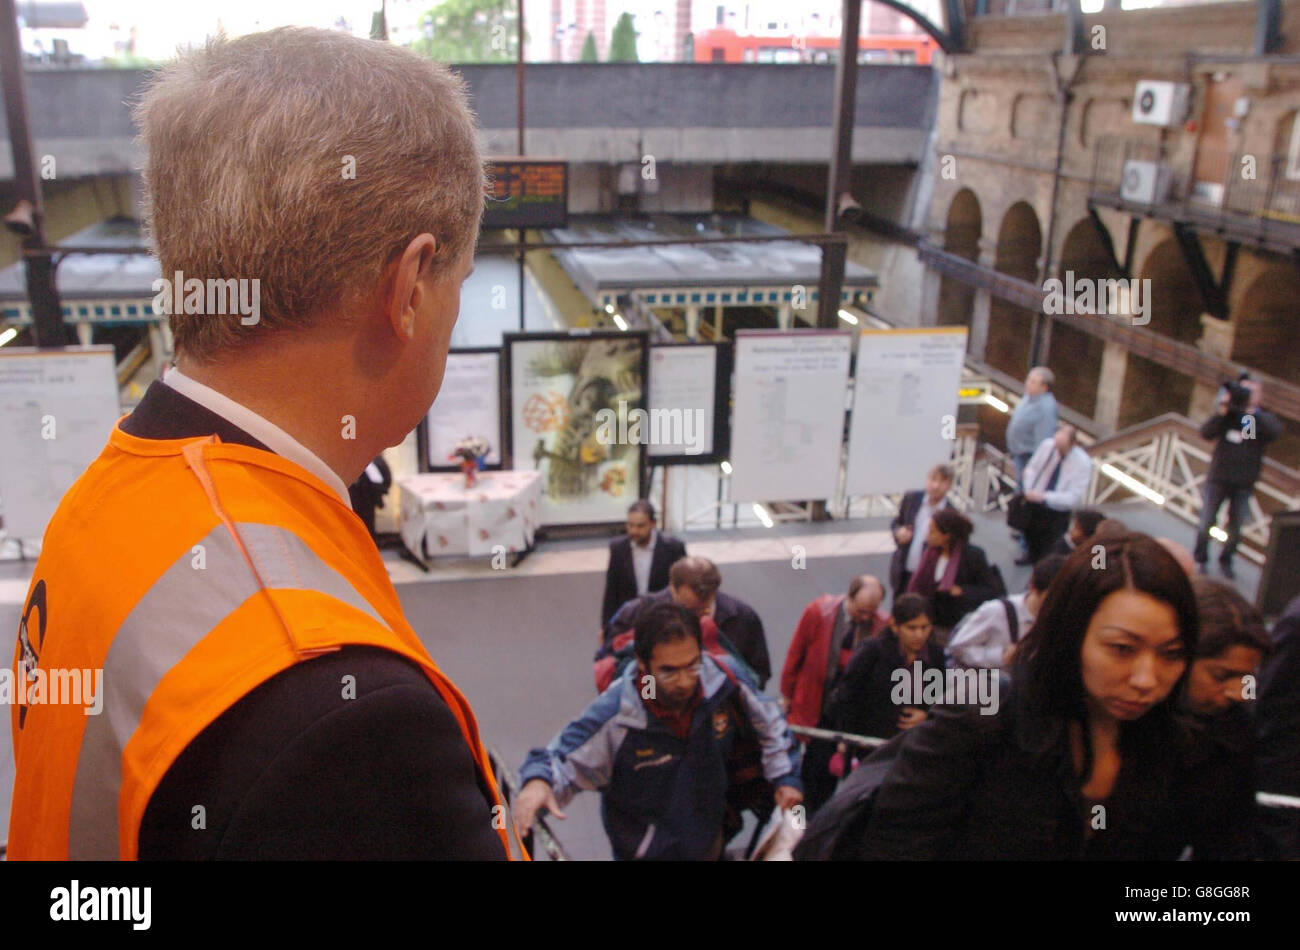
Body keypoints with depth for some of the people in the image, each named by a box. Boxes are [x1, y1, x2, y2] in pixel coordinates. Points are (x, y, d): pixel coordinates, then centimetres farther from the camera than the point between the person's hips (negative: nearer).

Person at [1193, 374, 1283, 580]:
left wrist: (1251, 412, -29)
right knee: (1206, 522, 1)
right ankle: (1200, 559, 17)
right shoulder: (1228, 415, 2)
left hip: (1244, 484, 1)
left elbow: (1276, 430, -21)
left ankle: (1226, 561, 23)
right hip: (1218, 478, 0)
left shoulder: (1263, 418, 2)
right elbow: (1206, 433, -11)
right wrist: (1221, 412, -23)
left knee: (1235, 528, 4)